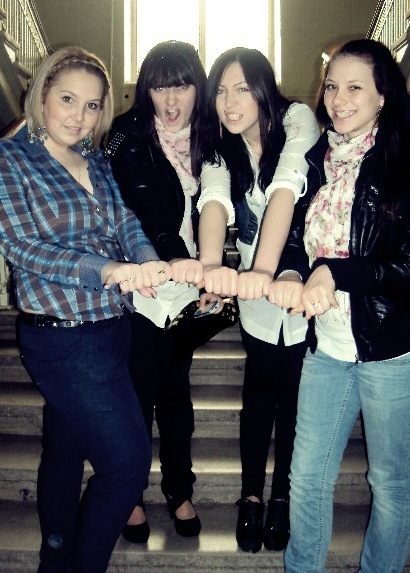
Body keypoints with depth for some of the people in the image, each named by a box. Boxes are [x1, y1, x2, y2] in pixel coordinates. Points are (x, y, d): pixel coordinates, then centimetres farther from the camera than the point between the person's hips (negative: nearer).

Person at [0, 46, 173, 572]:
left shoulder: (98, 165, 11)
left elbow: (126, 224, 1)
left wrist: (148, 262, -23)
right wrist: (107, 270, -28)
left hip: (112, 328, 6)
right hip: (61, 337, -6)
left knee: (66, 450, 20)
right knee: (129, 460, -5)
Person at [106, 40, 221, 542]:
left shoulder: (203, 139, 6)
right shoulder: (129, 137, -10)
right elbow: (143, 204, -24)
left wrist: (207, 270, -2)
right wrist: (172, 259, -39)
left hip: (185, 282, 4)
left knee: (176, 391, 14)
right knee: (138, 394, 5)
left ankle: (180, 491, 31)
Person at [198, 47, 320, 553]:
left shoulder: (297, 120, -16)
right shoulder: (220, 150, -5)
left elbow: (285, 188, -33)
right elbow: (215, 200, -26)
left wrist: (264, 269, -48)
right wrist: (211, 263, -47)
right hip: (258, 295, 2)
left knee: (293, 394, 9)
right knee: (259, 390, 9)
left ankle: (282, 494, 29)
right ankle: (251, 494, 27)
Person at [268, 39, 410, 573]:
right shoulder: (315, 159, 6)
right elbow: (294, 237, 4)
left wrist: (333, 272, -24)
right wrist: (289, 276, -18)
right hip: (326, 345, 5)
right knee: (307, 476, 14)